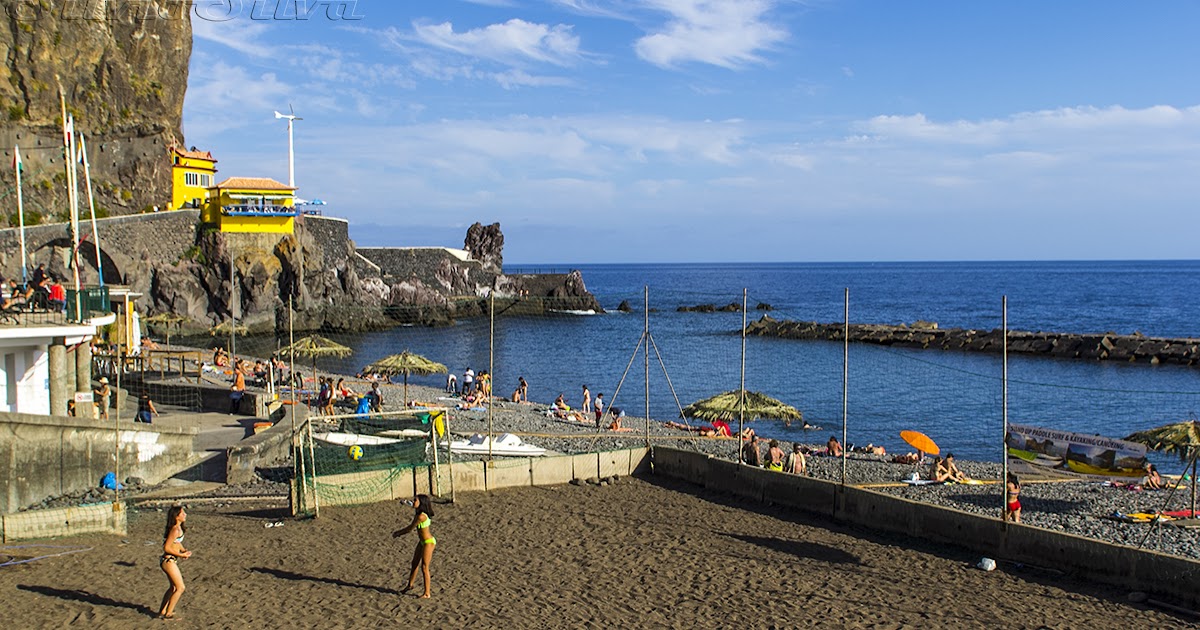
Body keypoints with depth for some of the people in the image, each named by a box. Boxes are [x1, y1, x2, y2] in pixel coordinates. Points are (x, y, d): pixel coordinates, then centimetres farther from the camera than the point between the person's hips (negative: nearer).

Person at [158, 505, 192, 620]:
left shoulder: (178, 528, 8)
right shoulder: (175, 530, -21)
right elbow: (167, 548, -22)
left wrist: (184, 551, 6)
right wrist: (181, 555, -16)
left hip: (170, 561, 10)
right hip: (169, 561, -10)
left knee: (173, 587, 22)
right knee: (180, 588, -4)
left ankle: (162, 611, 30)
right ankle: (168, 614, 2)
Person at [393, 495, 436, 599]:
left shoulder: (421, 516, -27)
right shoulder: (418, 514, 3)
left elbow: (410, 528, -16)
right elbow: (411, 527, 12)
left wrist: (398, 533, -2)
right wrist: (399, 532, 5)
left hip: (428, 542, -10)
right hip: (422, 542, 10)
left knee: (424, 568, -4)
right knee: (415, 563, 23)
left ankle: (427, 594, 5)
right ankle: (410, 585, 42)